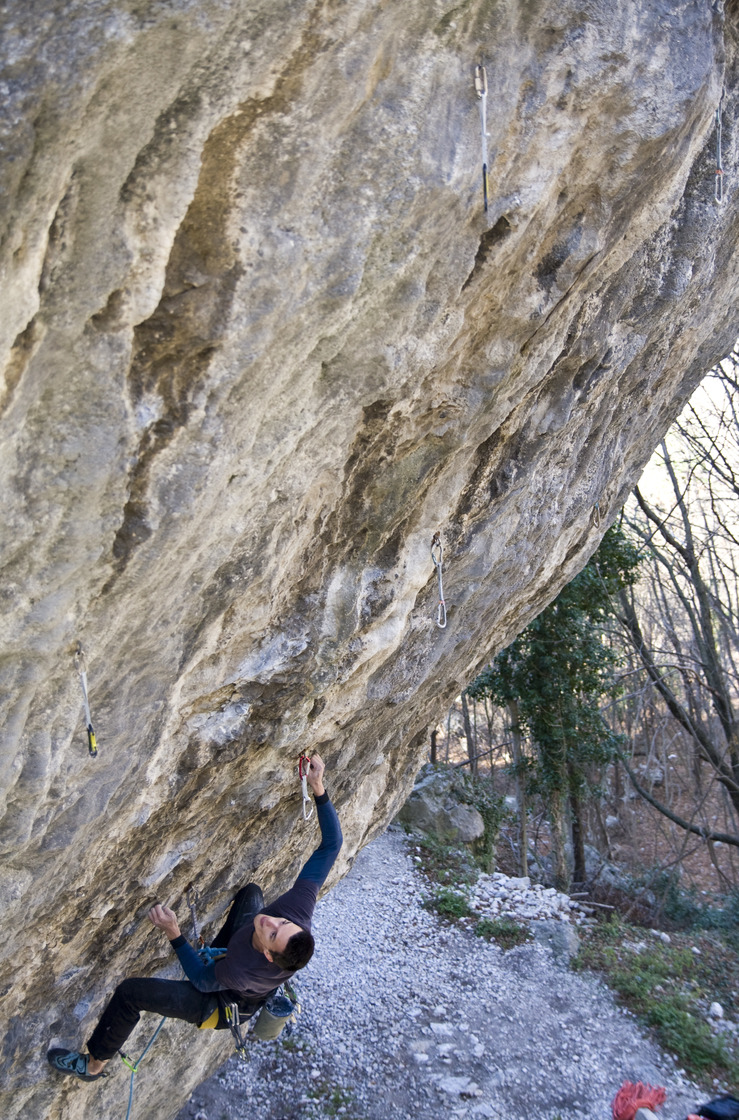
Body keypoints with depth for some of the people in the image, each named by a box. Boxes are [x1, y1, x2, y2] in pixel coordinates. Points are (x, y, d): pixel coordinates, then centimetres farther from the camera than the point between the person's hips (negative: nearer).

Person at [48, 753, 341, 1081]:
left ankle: (94, 1064, 21)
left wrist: (172, 932, -32)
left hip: (220, 1008, -5)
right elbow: (331, 844, -34)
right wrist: (319, 790, -40)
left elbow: (202, 979, -23)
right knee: (250, 890, 19)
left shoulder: (240, 971, -46)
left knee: (130, 991, -7)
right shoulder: (299, 908, -39)